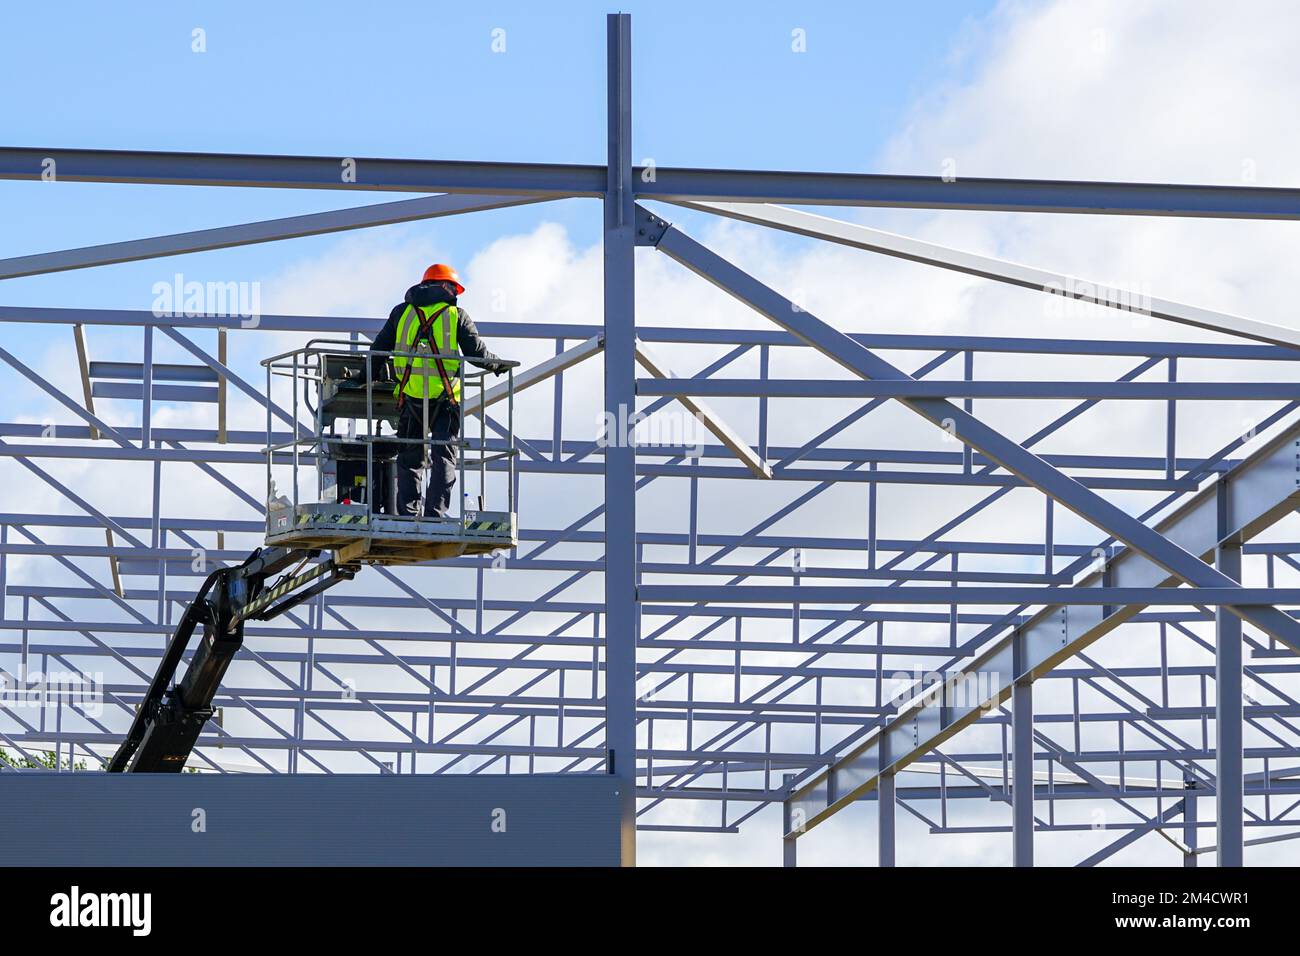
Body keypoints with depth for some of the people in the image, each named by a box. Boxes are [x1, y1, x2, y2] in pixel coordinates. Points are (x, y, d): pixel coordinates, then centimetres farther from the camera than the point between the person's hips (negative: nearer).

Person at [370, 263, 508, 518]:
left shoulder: (401, 312, 14)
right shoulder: (457, 315, 6)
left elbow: (378, 351, 14)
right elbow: (478, 353, 3)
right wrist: (497, 364, 22)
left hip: (410, 396, 2)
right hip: (445, 399, -2)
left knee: (409, 459, 9)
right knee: (444, 457, 1)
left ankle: (408, 514, 2)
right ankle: (435, 514, -10)